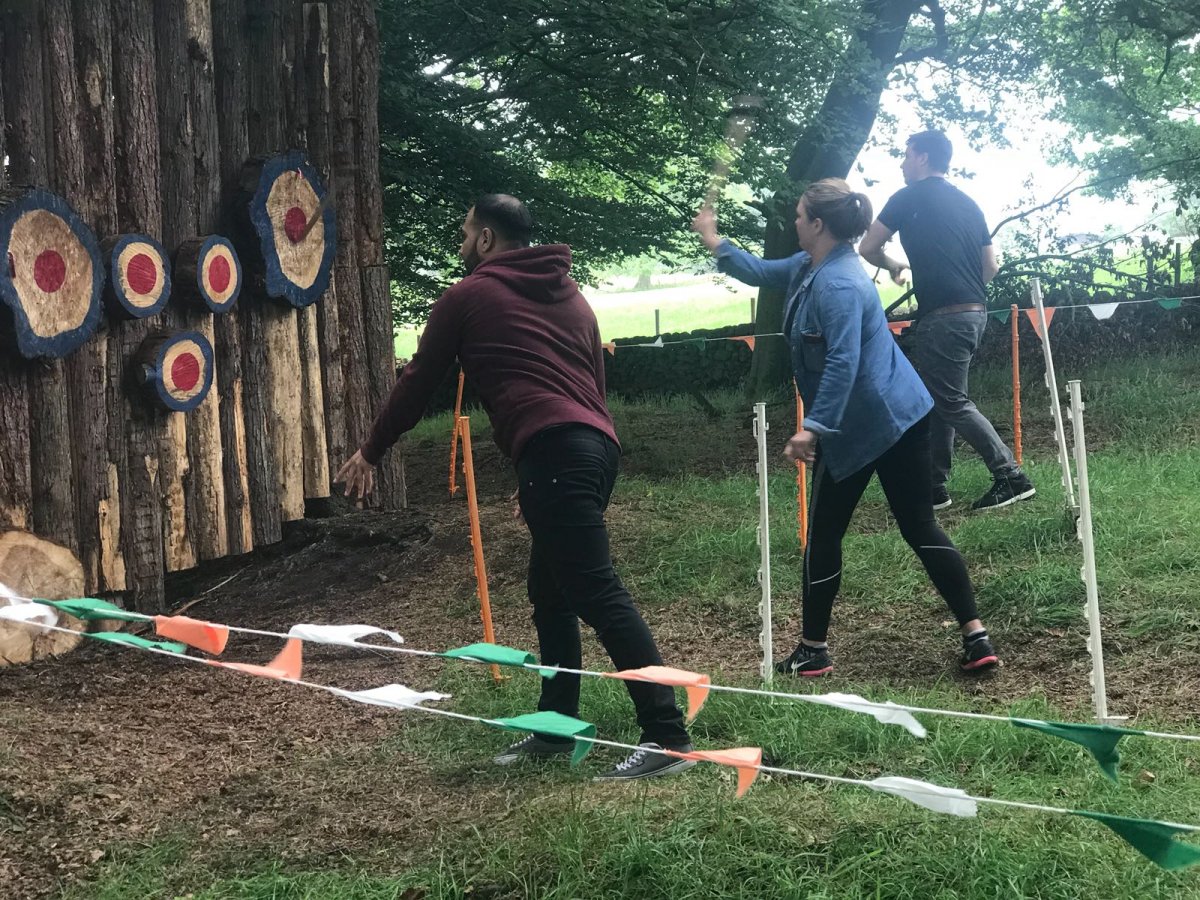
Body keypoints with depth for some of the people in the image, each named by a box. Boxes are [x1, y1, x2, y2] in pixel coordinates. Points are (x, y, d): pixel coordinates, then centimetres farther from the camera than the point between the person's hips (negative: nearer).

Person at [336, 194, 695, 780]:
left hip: (552, 451, -8)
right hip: (596, 444, 8)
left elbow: (418, 383, 14)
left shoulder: (467, 297, 8)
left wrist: (370, 452, 26)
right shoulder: (570, 297, 26)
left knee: (598, 594, -13)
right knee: (550, 592, 18)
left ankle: (667, 737, -18)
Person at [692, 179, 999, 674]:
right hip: (901, 415, 10)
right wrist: (714, 242, 29)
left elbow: (843, 364, -28)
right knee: (920, 528, 7)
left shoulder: (837, 284, -21)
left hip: (856, 426, -10)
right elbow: (762, 273, 28)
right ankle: (976, 637, 2)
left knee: (824, 535, 5)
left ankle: (812, 651, 16)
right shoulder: (809, 266, 10)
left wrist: (812, 427, -31)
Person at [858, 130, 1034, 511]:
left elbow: (868, 248, 1)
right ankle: (934, 488, 15)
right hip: (974, 312, 8)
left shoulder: (910, 198, -4)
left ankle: (1012, 477, -8)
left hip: (943, 318, -8)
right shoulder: (968, 204, 17)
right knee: (936, 400, 14)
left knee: (953, 403, -4)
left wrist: (895, 266, 19)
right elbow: (991, 265, 19)